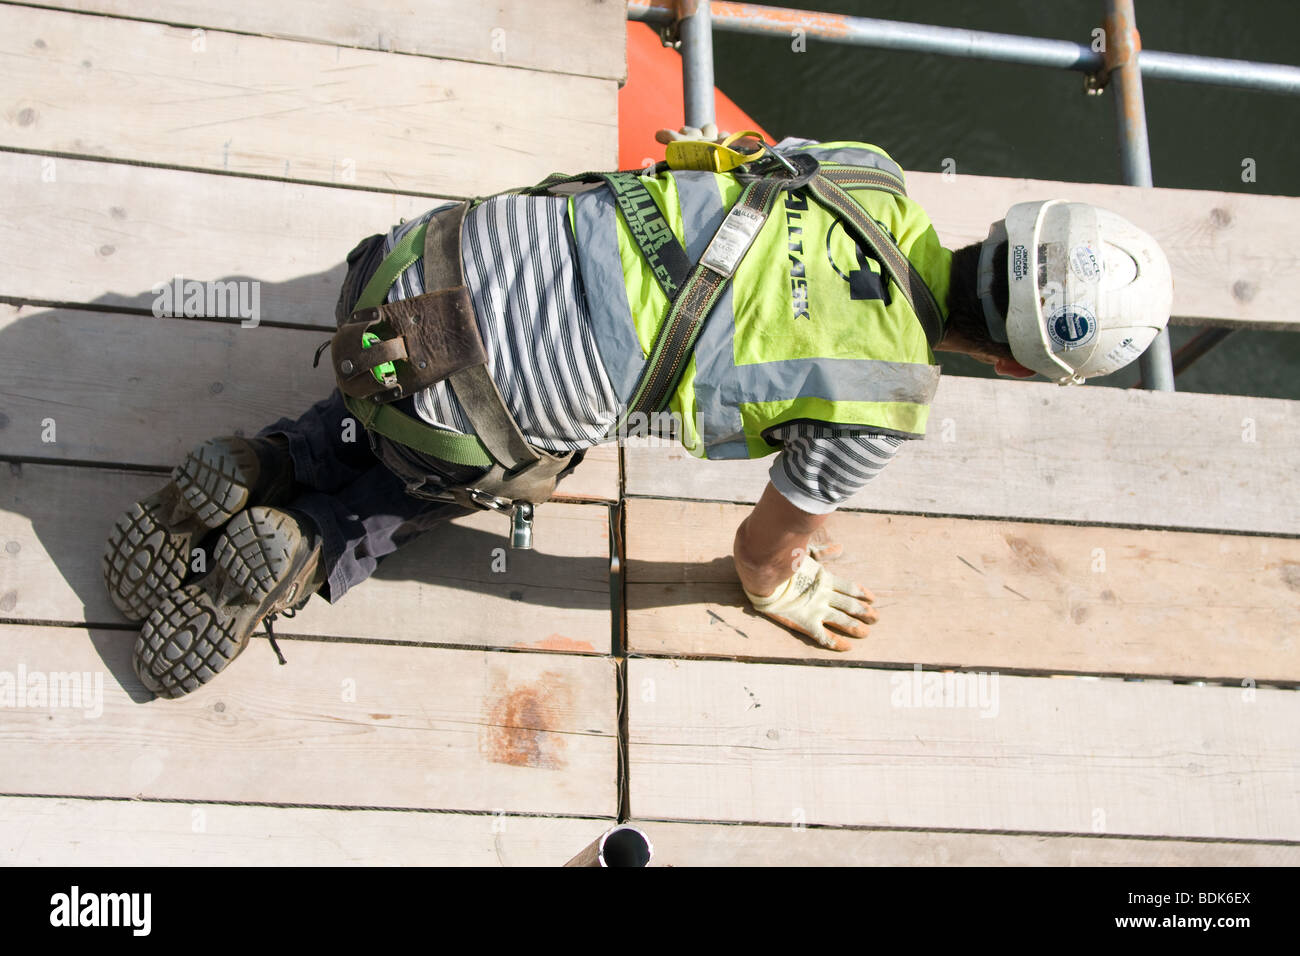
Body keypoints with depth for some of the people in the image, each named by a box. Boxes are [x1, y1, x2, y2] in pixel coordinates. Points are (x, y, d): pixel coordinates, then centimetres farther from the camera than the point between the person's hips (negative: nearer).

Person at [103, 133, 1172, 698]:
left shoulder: (873, 174, 7)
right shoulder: (883, 408, -10)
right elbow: (766, 543, 9)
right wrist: (789, 597, 32)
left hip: (444, 251, 6)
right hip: (466, 398, -6)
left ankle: (261, 475, 21)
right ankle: (293, 554, 12)